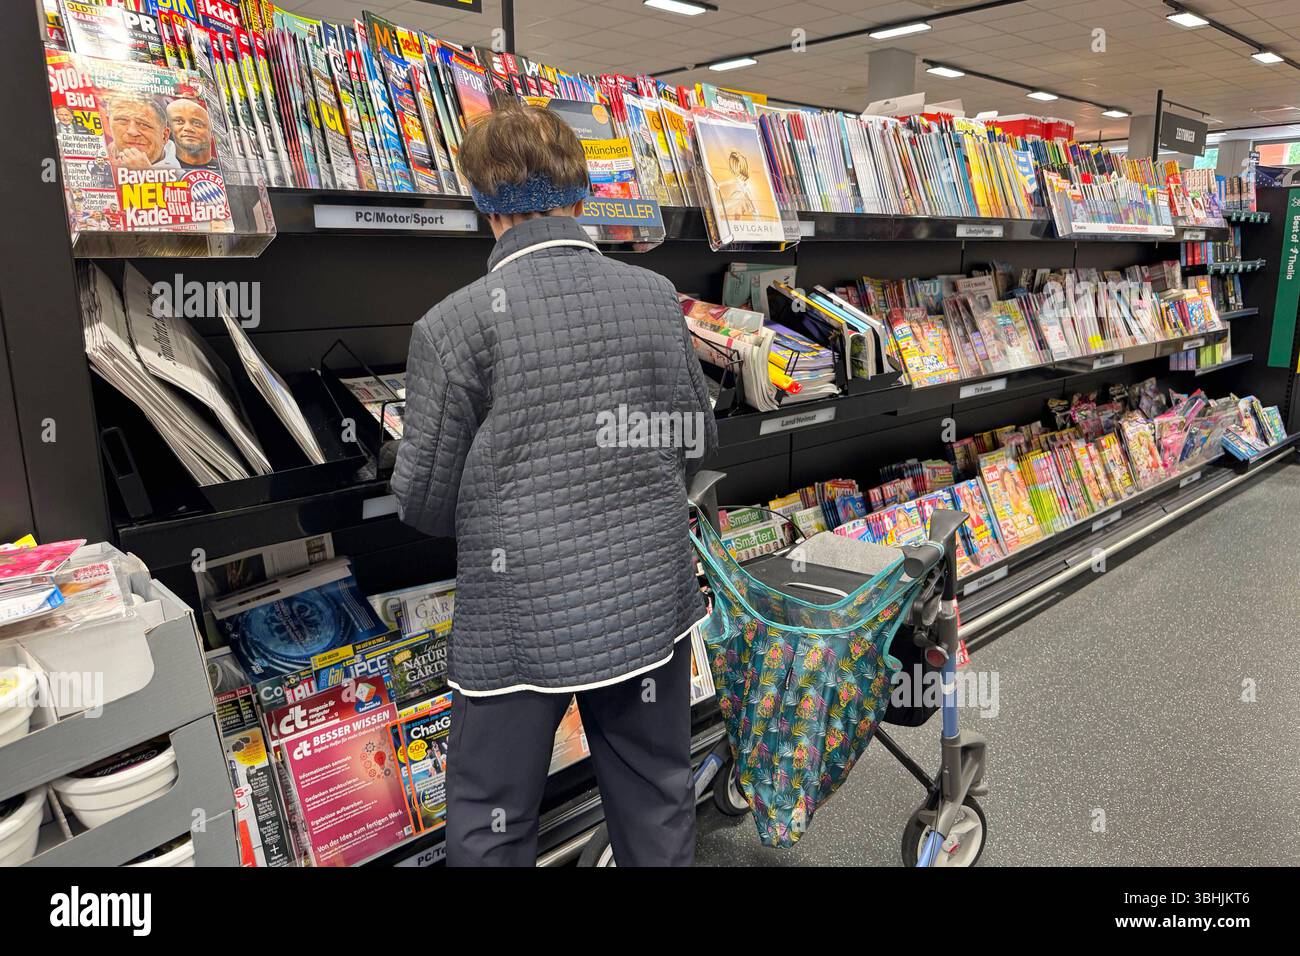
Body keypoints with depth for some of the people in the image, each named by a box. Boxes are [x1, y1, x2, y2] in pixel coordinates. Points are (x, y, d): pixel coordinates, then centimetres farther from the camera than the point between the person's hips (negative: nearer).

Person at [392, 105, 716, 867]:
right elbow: (699, 440, 7)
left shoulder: (455, 324, -13)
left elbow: (425, 499, -7)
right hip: (651, 603, 4)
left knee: (493, 830, 16)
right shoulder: (657, 296, -2)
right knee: (660, 808, 22)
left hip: (521, 622, -4)